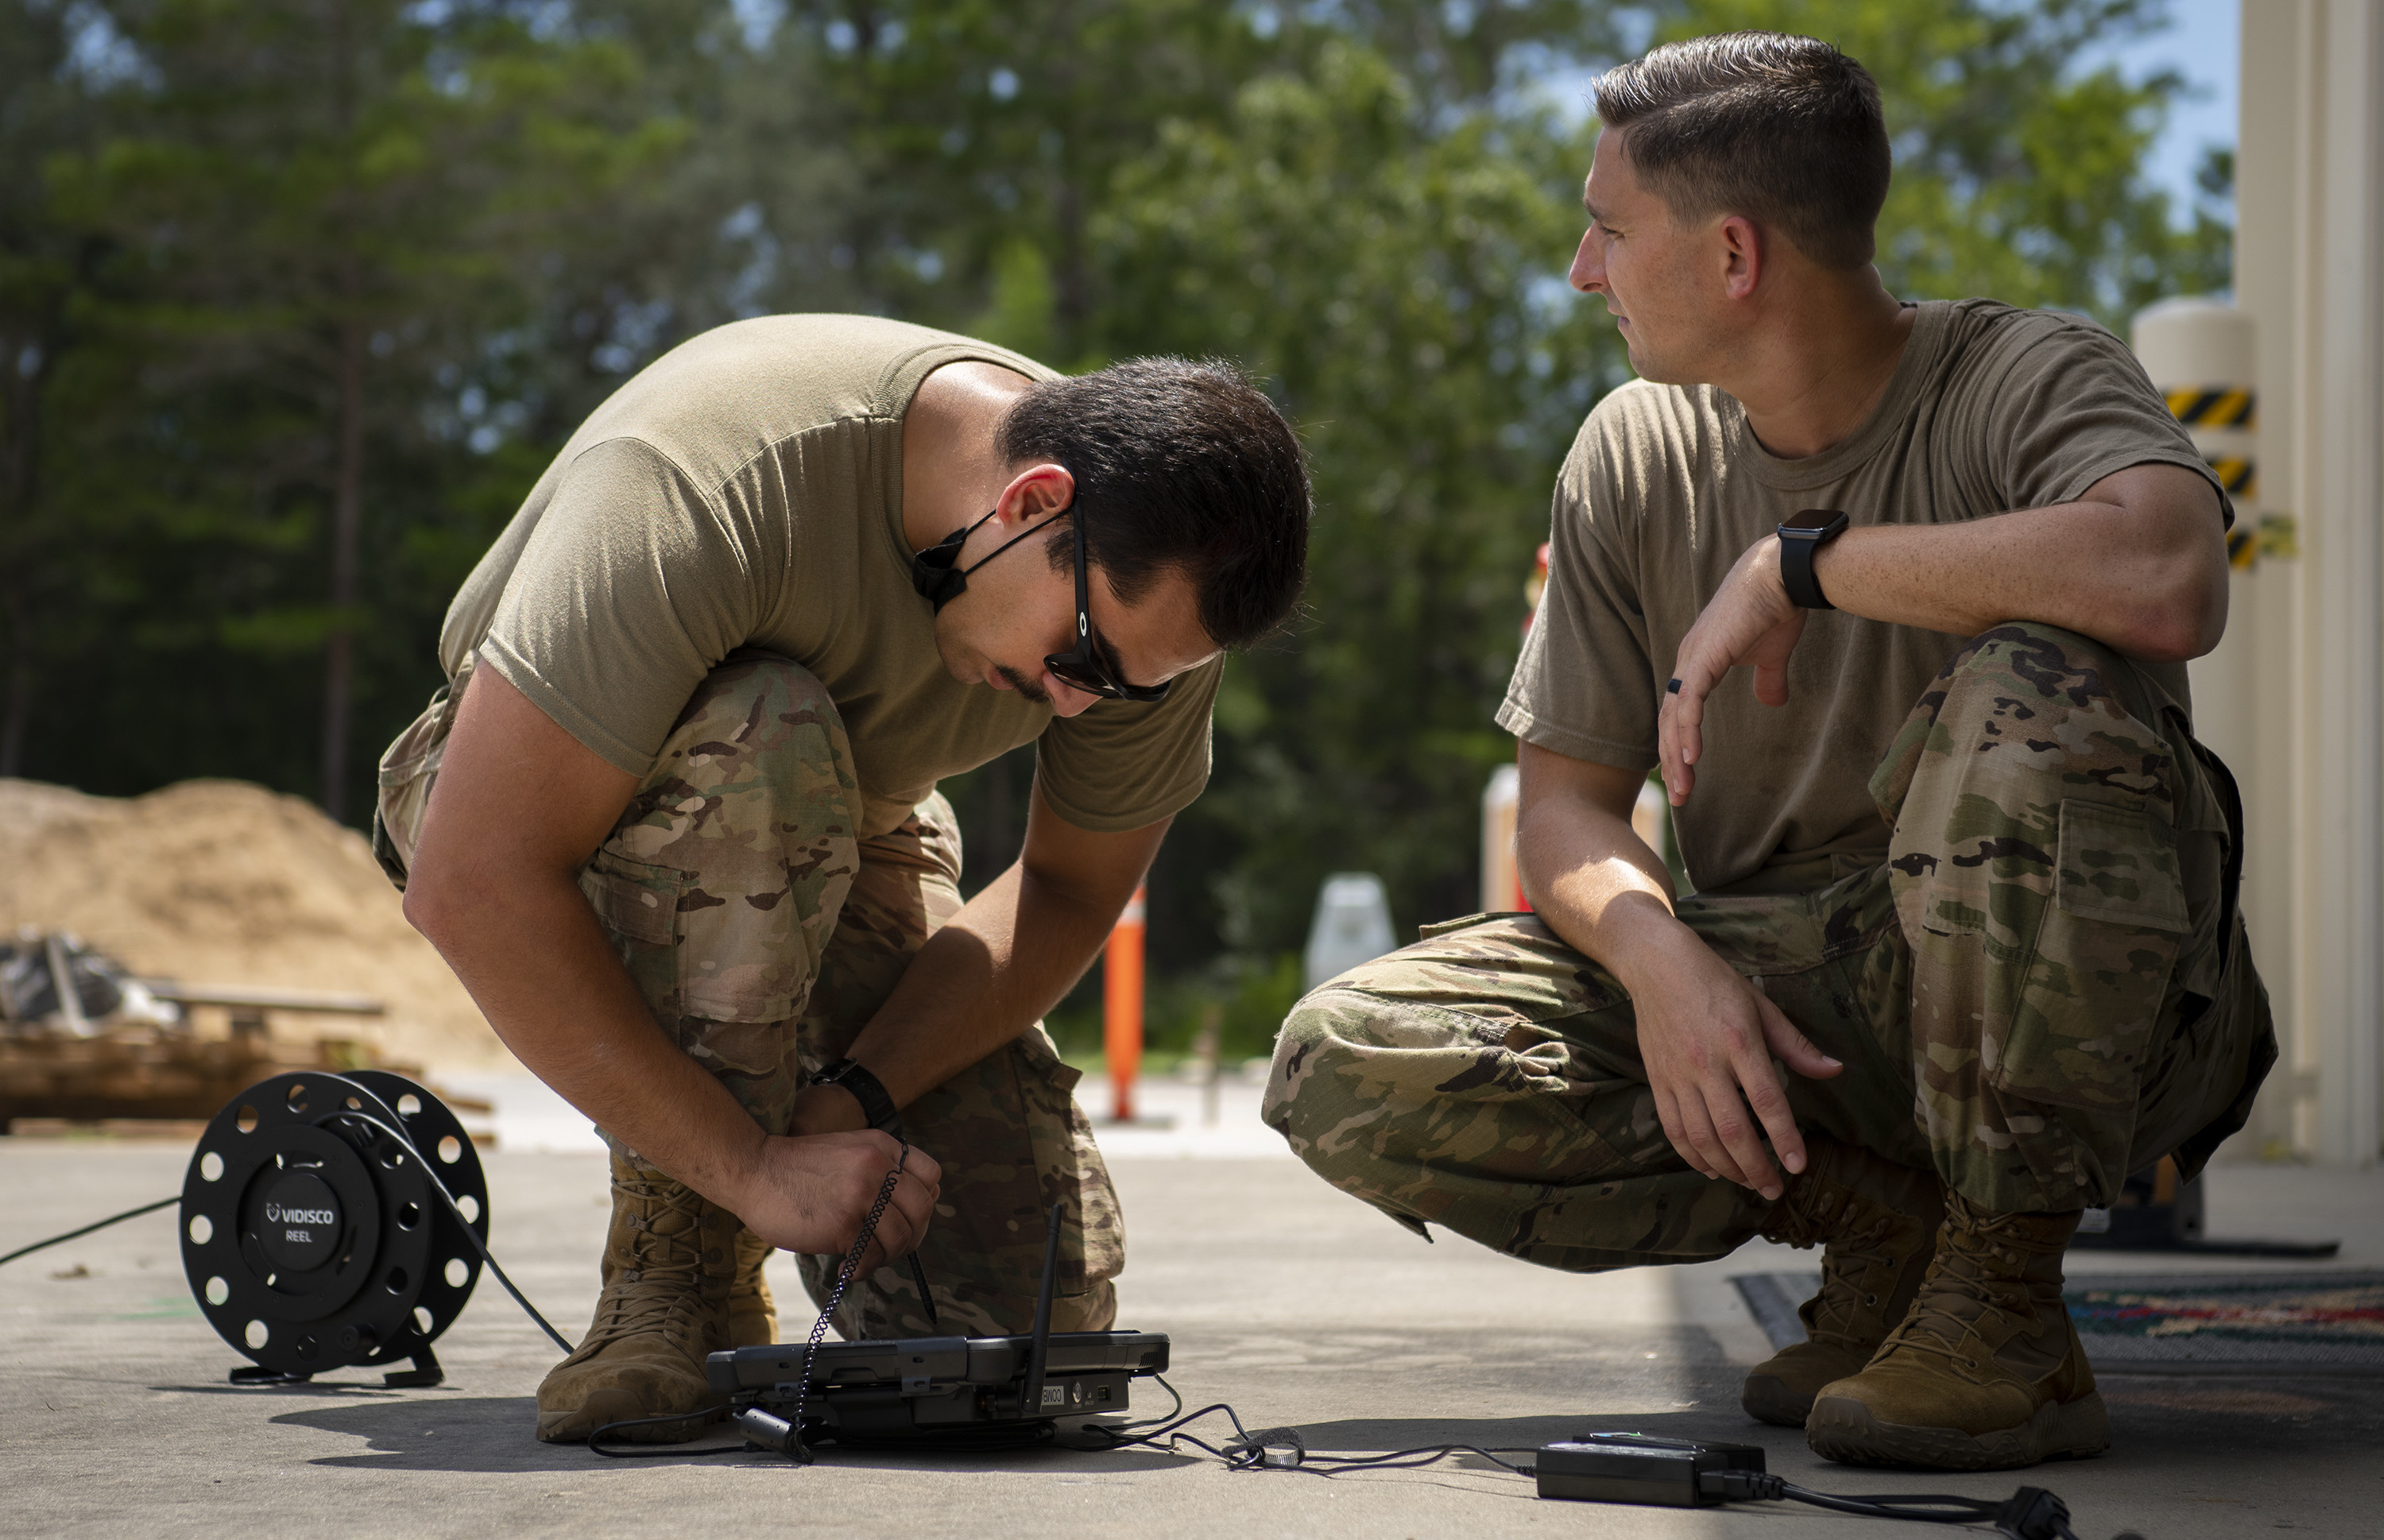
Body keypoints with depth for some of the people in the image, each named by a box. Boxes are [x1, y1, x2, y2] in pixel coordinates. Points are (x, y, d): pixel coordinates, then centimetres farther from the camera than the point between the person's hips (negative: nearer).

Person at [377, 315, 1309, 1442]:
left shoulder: (1145, 580, -21)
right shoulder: (705, 475, -38)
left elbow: (1072, 890, -8)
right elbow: (469, 887, -39)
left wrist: (854, 1095, -25)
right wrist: (753, 1165, -40)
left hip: (835, 848, 4)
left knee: (1033, 1301, -16)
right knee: (762, 741, -41)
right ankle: (677, 1263, -21)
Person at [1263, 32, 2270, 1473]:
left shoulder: (2030, 379, -12)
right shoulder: (1637, 454, 4)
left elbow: (2167, 583, -36)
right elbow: (1568, 802, 4)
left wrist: (1801, 564, -25)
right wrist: (1660, 954, -19)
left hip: (2084, 1007, -5)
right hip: (1770, 1005, 5)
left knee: (2036, 691, -36)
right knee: (1350, 1067, -15)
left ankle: (2005, 1307, -22)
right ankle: (1881, 1217, -5)